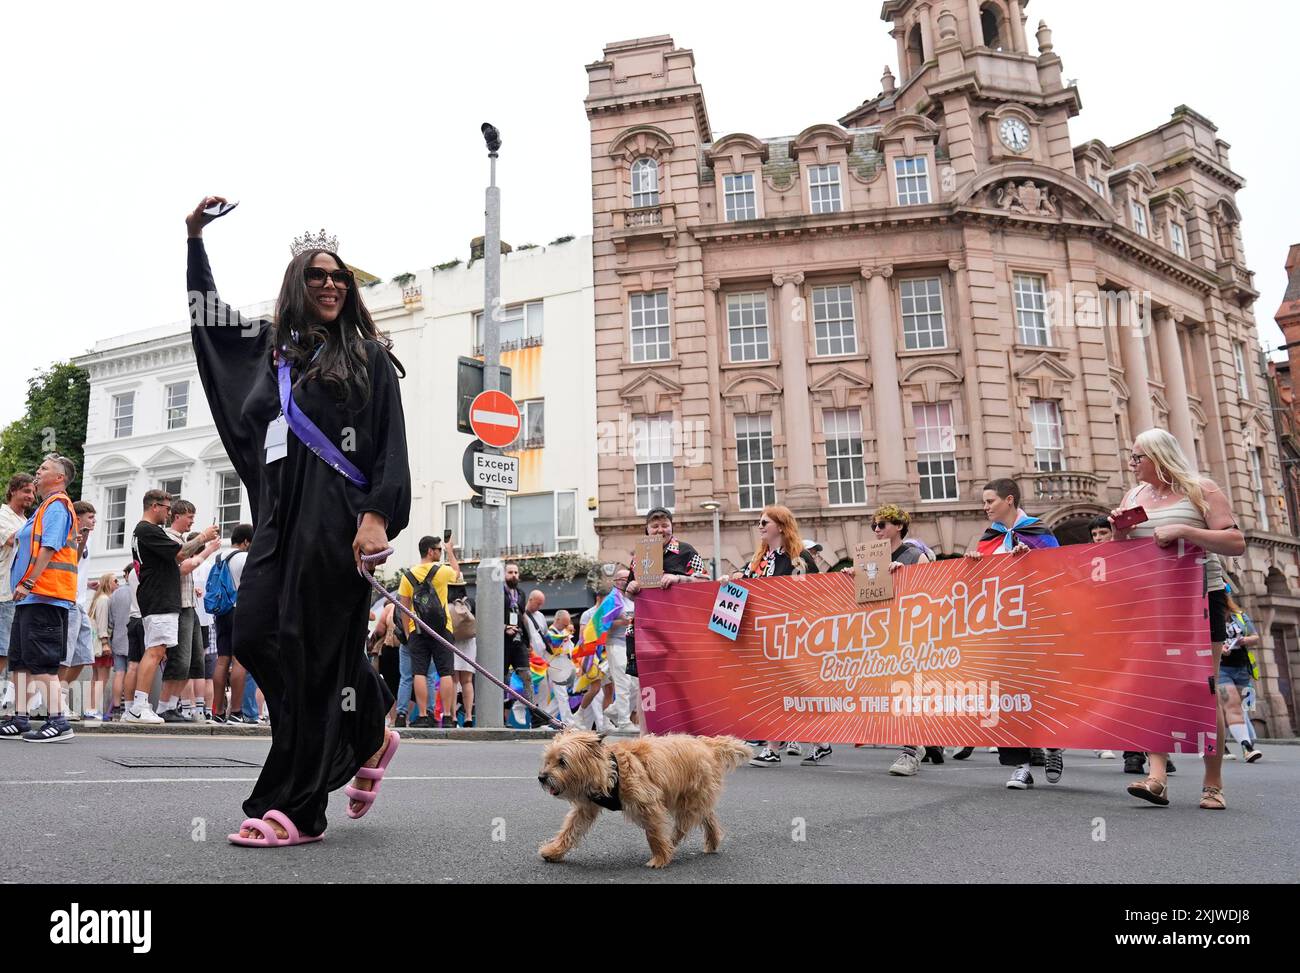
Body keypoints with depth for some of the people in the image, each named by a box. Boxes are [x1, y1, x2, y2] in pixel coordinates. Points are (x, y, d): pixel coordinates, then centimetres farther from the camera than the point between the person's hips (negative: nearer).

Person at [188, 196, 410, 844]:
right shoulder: (269, 346, 20)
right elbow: (207, 317, 35)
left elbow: (391, 445, -3)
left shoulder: (369, 357, 6)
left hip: (337, 517, -5)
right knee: (255, 635, -3)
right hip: (280, 515, 5)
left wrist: (377, 517, -15)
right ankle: (368, 734, 18)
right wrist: (195, 237, 30)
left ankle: (296, 807, 0)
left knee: (311, 651, -8)